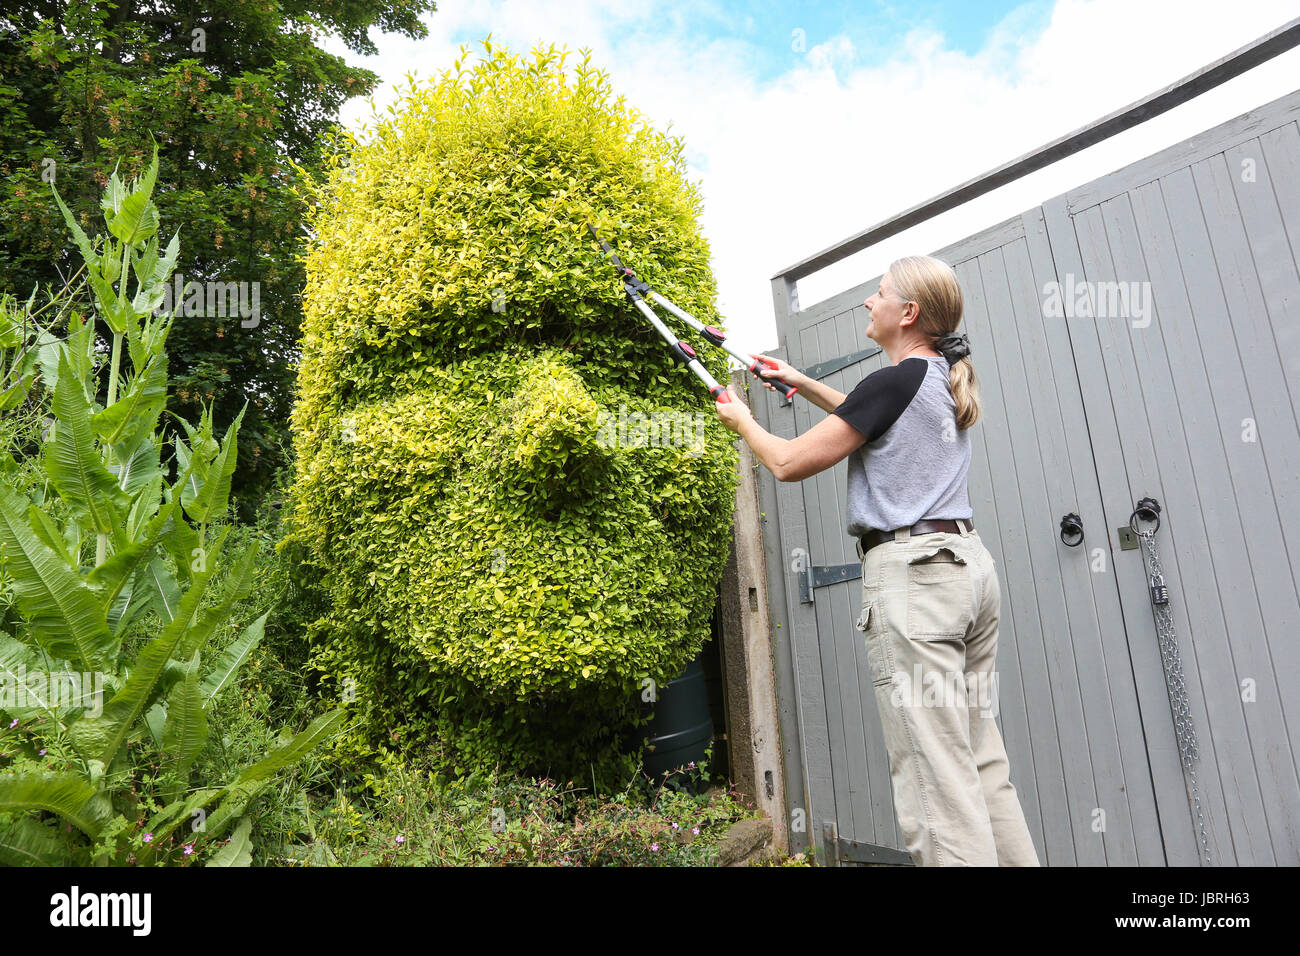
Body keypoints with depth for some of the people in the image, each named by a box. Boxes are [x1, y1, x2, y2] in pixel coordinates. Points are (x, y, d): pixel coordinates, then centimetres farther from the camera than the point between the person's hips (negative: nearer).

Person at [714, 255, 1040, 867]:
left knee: (936, 777, -7)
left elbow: (790, 462, -5)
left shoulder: (895, 381, -9)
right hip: (970, 562, 9)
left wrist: (742, 421, 13)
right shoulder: (944, 381, 16)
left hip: (911, 570, -9)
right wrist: (806, 385, 36)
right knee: (984, 764, 13)